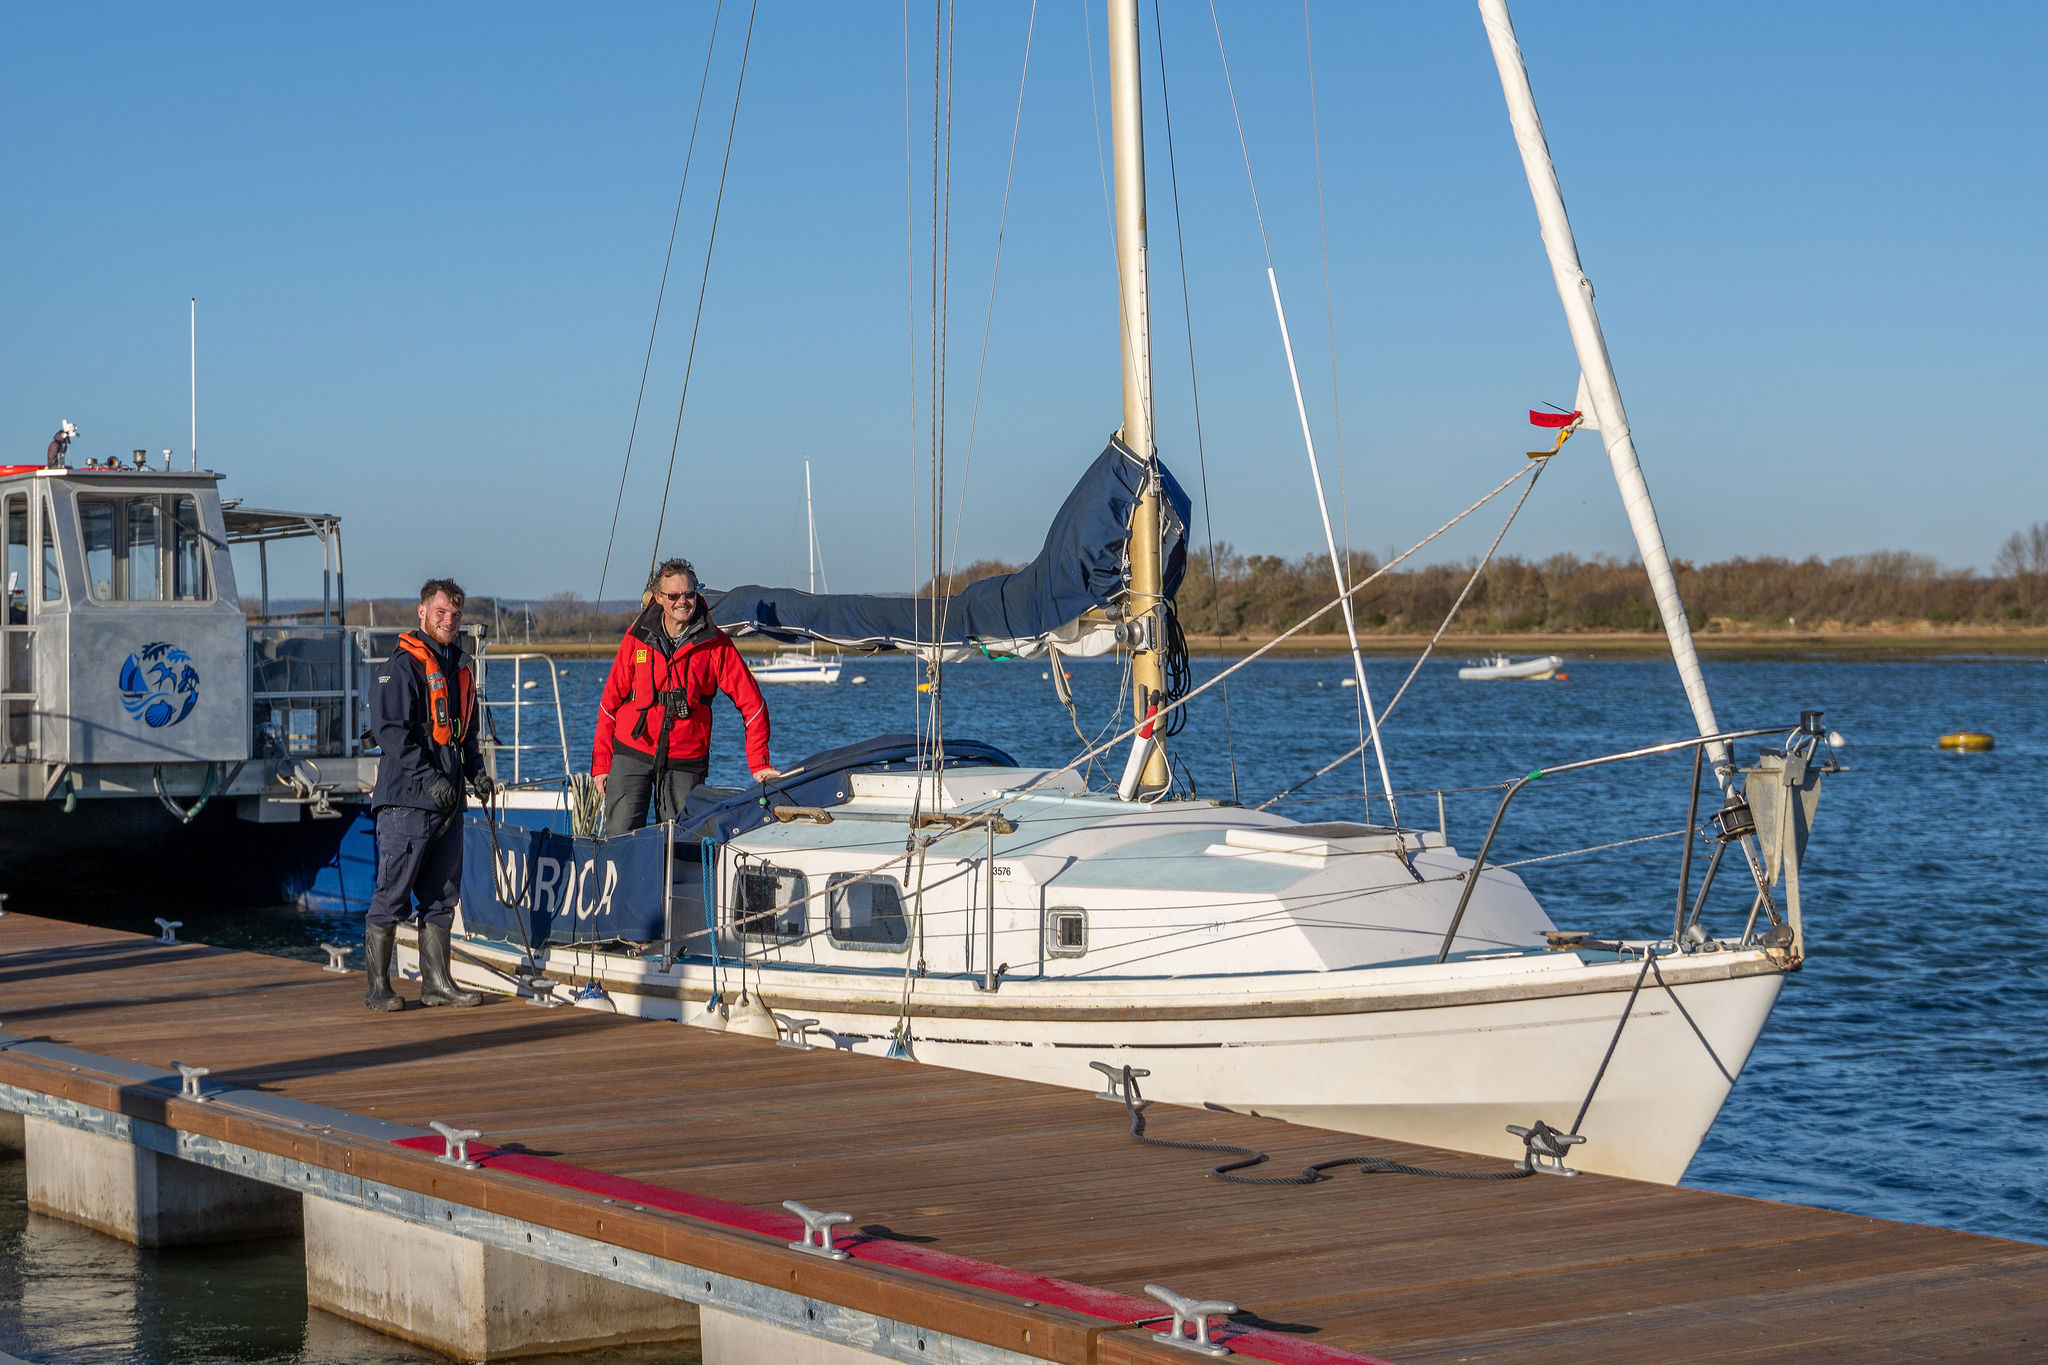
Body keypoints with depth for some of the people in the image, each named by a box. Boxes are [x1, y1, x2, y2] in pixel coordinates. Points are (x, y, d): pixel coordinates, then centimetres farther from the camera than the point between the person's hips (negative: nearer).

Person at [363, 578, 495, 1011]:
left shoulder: (459, 666, 17)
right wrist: (428, 779, -22)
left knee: (442, 895, 10)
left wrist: (476, 770, 11)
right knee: (393, 894, -5)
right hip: (406, 798, -8)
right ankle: (378, 987, 0)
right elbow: (391, 731, -16)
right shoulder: (402, 666, -9)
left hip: (447, 801, 8)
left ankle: (436, 983, 16)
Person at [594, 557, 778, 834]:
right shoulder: (637, 638, 3)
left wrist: (759, 764, -6)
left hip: (686, 762, -1)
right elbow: (611, 702, 10)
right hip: (632, 753, 1)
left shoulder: (716, 644, -2)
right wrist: (601, 762, 6)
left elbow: (751, 703, 1)